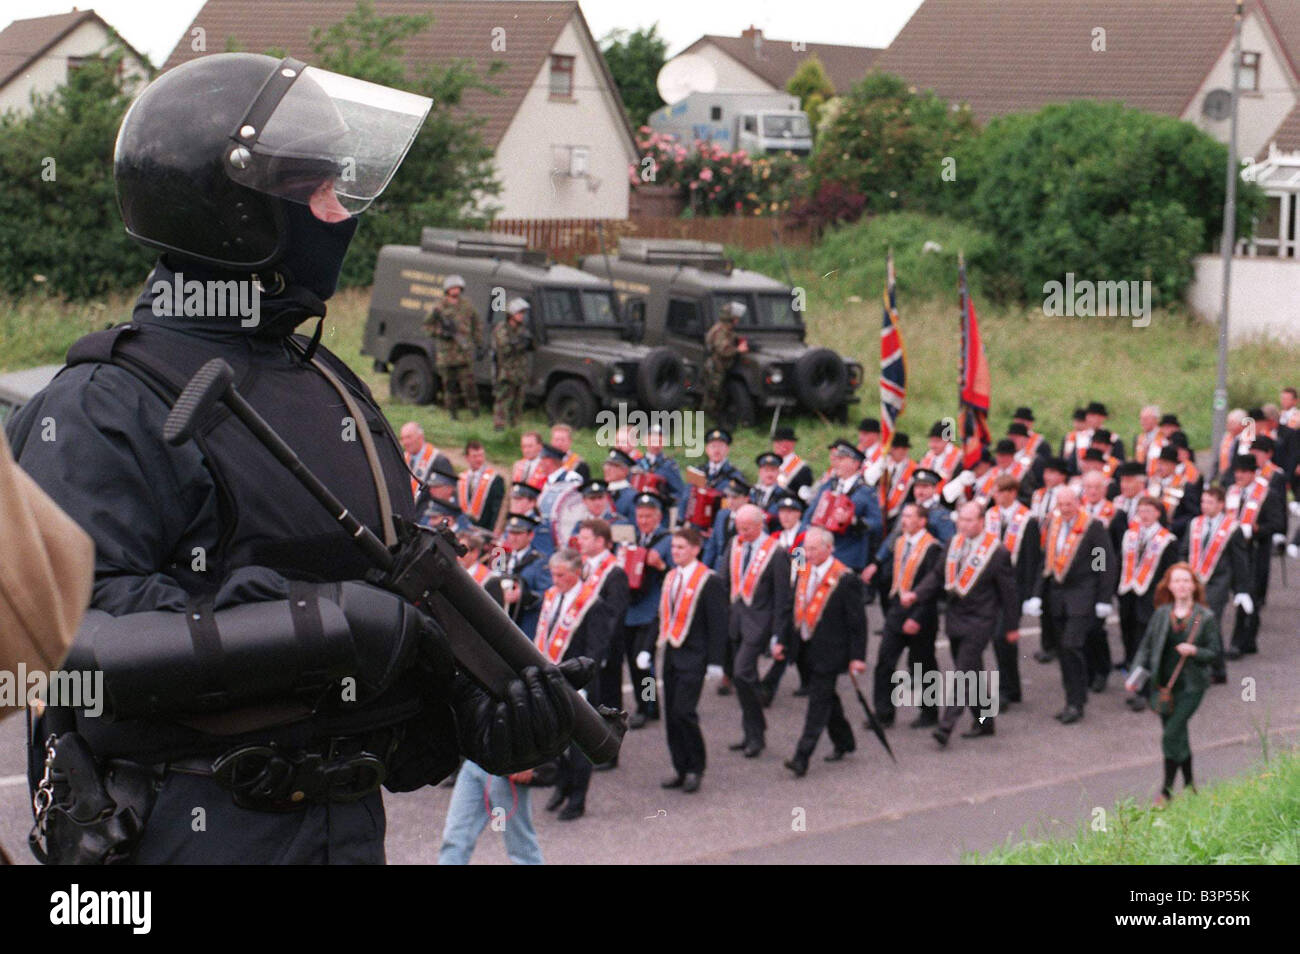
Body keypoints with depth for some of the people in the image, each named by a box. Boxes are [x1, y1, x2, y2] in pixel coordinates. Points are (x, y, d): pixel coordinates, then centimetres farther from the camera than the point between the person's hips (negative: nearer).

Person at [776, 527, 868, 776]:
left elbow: (857, 621, -12)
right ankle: (844, 741, 36)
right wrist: (783, 641, 9)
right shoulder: (804, 573, 6)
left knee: (818, 702, -7)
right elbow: (796, 610, 14)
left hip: (829, 651, -7)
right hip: (807, 649, 7)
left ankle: (802, 758, -11)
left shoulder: (845, 579, -14)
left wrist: (857, 656, -14)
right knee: (826, 698, 19)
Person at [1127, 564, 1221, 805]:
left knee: (1172, 735, -12)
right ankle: (1189, 783, 29)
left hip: (1191, 686, -4)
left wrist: (1194, 651, -20)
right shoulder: (1161, 614, 6)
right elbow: (1146, 646, 9)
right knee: (1178, 735, 12)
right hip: (1163, 685, 4)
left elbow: (1214, 653, 0)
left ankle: (1166, 790, -4)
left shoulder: (1206, 617, -3)